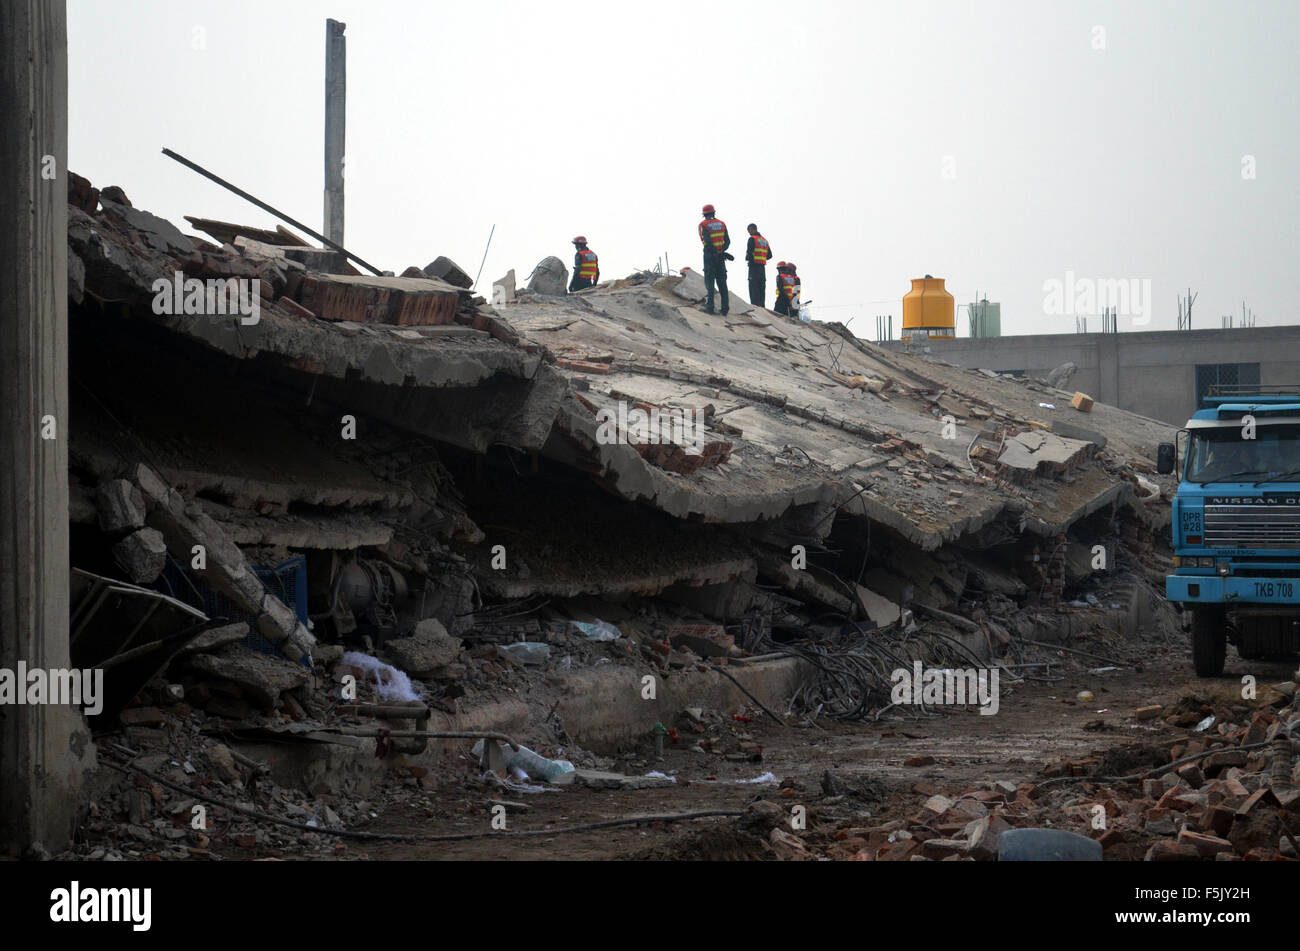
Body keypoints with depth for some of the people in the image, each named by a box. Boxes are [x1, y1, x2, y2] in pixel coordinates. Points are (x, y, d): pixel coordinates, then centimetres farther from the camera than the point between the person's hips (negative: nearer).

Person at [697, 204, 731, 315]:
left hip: (710, 255, -4)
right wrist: (722, 251, -7)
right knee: (722, 282, 7)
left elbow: (708, 241, -17)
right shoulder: (722, 224, 9)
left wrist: (716, 253, -14)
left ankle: (710, 307, -6)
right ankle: (725, 307, 4)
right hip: (721, 257, 4)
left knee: (709, 281, 0)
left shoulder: (704, 225, -6)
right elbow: (727, 241, 2)